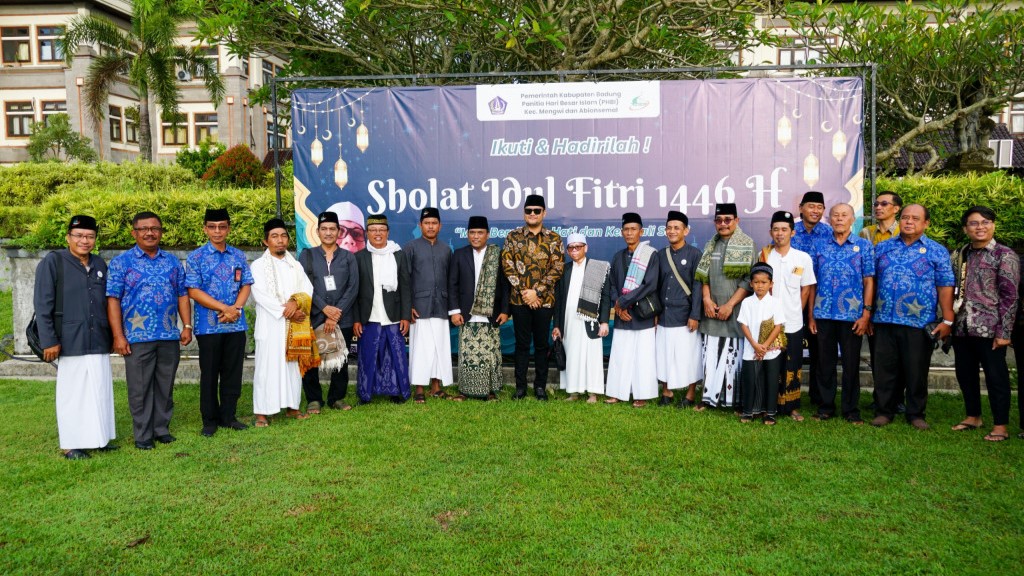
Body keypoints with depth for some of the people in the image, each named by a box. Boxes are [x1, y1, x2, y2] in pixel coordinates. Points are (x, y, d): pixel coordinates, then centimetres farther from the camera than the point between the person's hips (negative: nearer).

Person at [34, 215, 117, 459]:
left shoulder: (100, 264, 12)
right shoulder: (52, 262, -3)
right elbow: (42, 305, -7)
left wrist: (113, 335, 16)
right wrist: (49, 341, -12)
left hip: (99, 342, 5)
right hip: (70, 343, -5)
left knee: (101, 391, 8)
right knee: (72, 393, 1)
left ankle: (99, 437, 19)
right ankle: (71, 445, 11)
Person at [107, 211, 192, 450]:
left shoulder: (172, 262, 11)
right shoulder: (121, 262, 0)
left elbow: (182, 295, 13)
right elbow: (113, 300, -4)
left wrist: (187, 326, 4)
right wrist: (118, 336, -10)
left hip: (170, 336, 3)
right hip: (137, 337, -3)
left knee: (165, 386, 10)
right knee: (140, 388, 4)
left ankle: (162, 429, 22)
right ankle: (143, 435, 14)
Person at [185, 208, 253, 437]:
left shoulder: (238, 256, 9)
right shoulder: (196, 257, -2)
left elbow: (246, 285, 6)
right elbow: (193, 291, -8)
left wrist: (235, 308, -12)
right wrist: (224, 308, -14)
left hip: (236, 324, 3)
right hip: (209, 325, -3)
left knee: (233, 372, 8)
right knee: (209, 374, 5)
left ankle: (228, 416, 21)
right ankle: (209, 420, 17)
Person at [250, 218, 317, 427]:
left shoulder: (296, 266, 16)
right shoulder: (258, 265, 2)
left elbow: (307, 289, 5)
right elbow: (261, 295, -9)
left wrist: (295, 302, -16)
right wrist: (287, 312, -13)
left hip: (295, 326, 4)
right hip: (270, 325, -4)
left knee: (294, 365, 6)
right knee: (267, 366, -4)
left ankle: (292, 406, 15)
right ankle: (262, 412, 0)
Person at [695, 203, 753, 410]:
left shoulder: (747, 245, -2)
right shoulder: (710, 246, 13)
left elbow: (748, 280, -8)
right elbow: (704, 276, 12)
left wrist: (730, 305, -13)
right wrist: (706, 299, -4)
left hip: (735, 311, -4)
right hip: (712, 311, 5)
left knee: (733, 355, -4)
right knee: (710, 354, 4)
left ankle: (733, 400, 6)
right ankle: (709, 397, 10)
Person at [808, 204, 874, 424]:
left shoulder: (864, 246, 3)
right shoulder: (821, 247, 9)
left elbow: (869, 282, 0)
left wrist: (866, 313, -7)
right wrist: (811, 315, 5)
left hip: (852, 315, -2)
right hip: (823, 315, 2)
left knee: (851, 364, 5)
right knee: (825, 363, 9)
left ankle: (851, 409, 16)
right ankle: (825, 406, 19)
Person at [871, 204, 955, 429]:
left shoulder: (936, 251, 3)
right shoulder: (882, 248, 10)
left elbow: (945, 287, -1)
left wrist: (947, 320, -6)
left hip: (920, 324, -2)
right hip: (884, 320, 2)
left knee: (916, 371, 6)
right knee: (884, 369, 7)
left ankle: (916, 414, 19)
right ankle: (883, 411, 18)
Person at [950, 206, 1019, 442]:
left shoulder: (1005, 256, -5)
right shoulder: (959, 255, 11)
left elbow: (1009, 297, -9)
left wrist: (1004, 332, -13)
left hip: (989, 329, -5)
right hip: (961, 328, 6)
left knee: (996, 376, 2)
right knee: (965, 374, 14)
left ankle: (1001, 426, 12)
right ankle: (973, 416, 30)